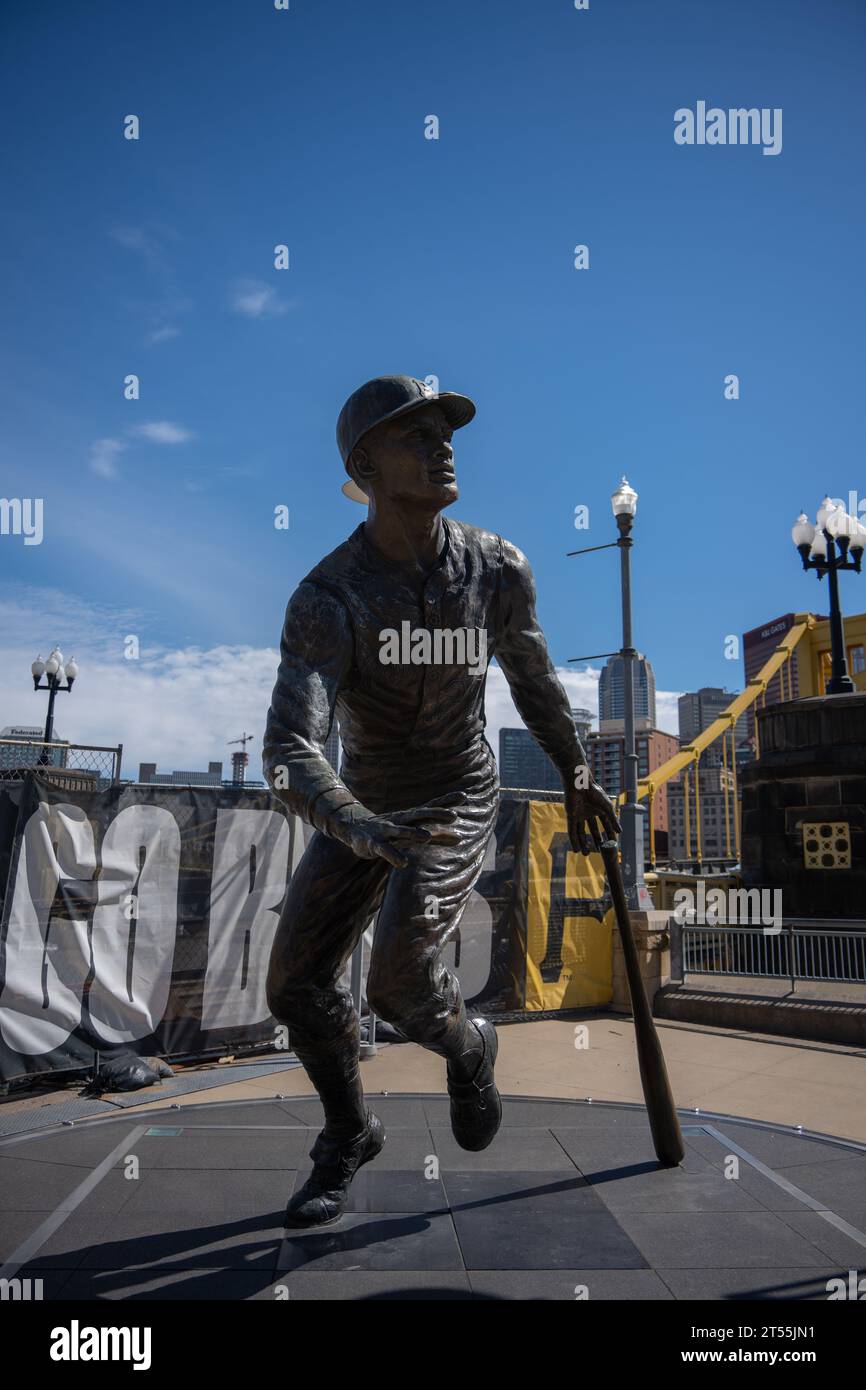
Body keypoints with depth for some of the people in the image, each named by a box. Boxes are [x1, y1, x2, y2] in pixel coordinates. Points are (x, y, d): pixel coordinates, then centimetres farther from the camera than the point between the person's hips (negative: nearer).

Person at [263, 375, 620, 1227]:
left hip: (460, 801, -1)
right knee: (298, 986, 1)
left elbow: (531, 674, 5)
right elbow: (290, 754, -36)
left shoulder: (498, 568, -15)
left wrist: (576, 776, 14)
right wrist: (366, 832, -55)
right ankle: (349, 1135, 30)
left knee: (399, 981, -20)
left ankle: (466, 1048, 18)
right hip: (363, 807, 2)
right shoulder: (325, 599, -24)